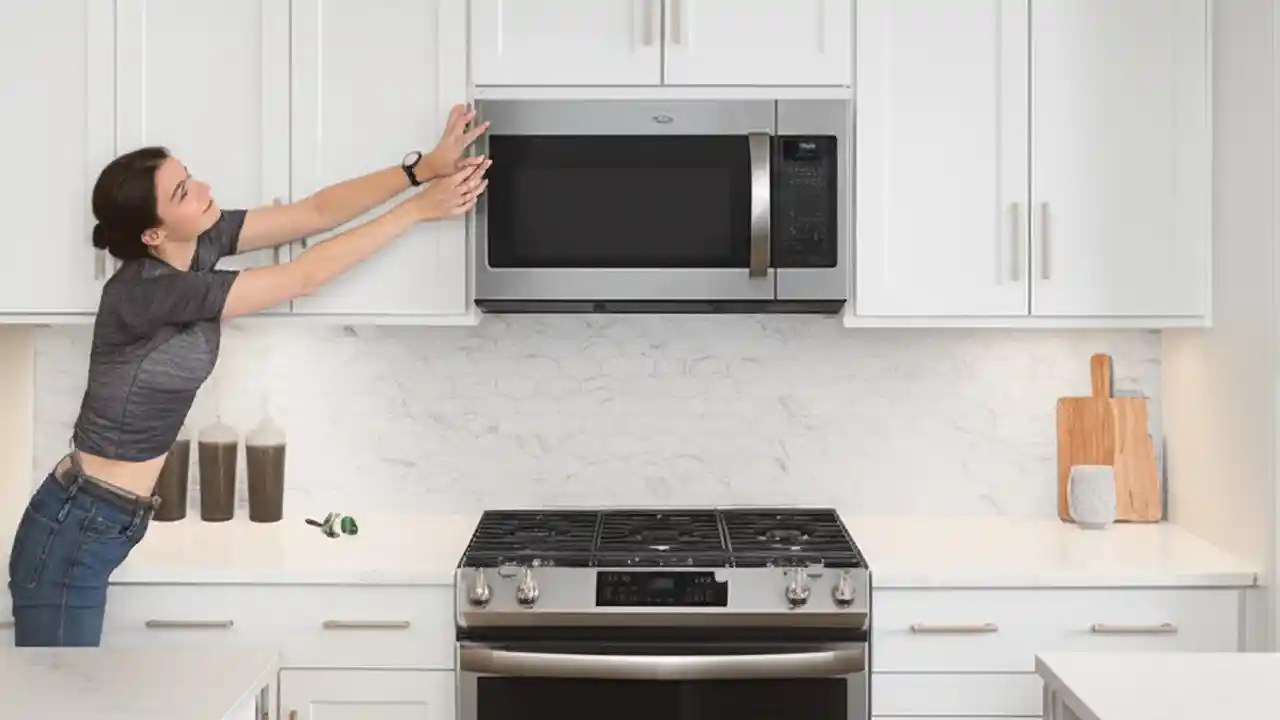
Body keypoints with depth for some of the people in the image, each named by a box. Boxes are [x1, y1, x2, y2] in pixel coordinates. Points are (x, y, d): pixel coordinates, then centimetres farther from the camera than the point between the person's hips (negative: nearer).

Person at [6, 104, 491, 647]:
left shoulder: (199, 245, -1)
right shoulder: (148, 292, -24)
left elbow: (315, 212, -2)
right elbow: (304, 277, -24)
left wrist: (423, 168, -11)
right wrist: (418, 209, -19)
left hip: (103, 527, 9)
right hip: (73, 533, -9)